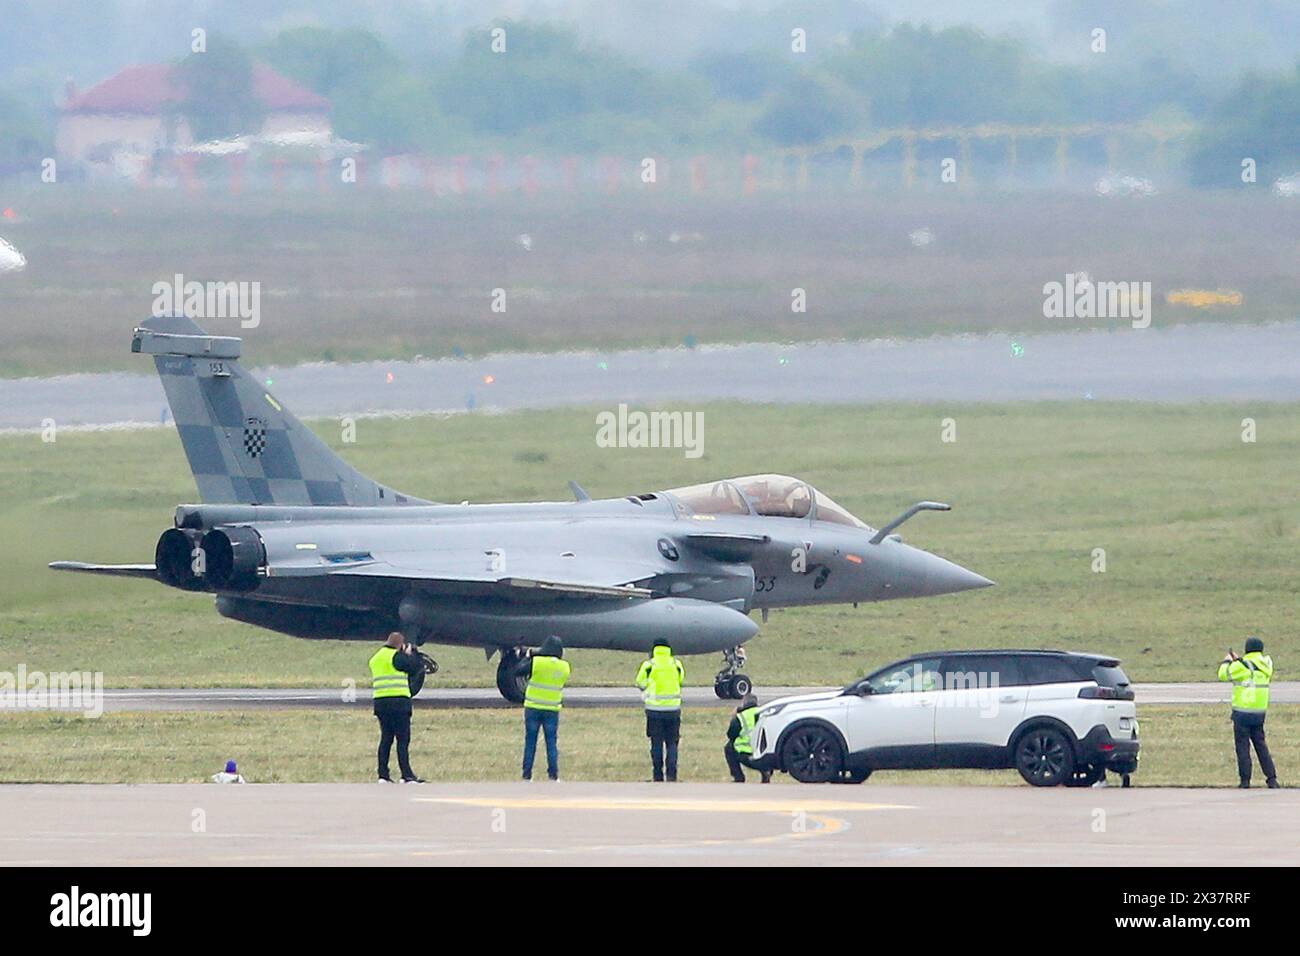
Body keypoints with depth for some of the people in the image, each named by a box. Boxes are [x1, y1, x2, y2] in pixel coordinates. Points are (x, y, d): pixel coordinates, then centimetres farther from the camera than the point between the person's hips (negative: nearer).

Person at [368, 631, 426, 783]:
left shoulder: (375, 658, 17)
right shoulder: (396, 656, -9)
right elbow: (416, 667, -8)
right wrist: (411, 653, 11)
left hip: (380, 701, 8)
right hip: (398, 701, -8)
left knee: (386, 738, 11)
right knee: (403, 739, -6)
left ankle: (383, 775, 9)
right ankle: (407, 775, -9)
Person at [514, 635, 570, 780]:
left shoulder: (536, 662, -13)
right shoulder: (564, 667, -5)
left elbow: (517, 671, -4)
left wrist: (527, 658, 12)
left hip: (533, 708, -1)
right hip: (552, 709, 1)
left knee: (530, 742, 7)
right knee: (552, 742, 8)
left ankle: (527, 774, 7)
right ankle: (553, 774, 3)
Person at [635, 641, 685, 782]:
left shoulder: (649, 665, -5)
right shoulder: (676, 664, 1)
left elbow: (641, 683, 3)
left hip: (655, 709, -1)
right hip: (673, 708, 1)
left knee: (657, 744, 7)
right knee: (672, 743, 9)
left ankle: (658, 777, 7)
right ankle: (672, 775, -1)